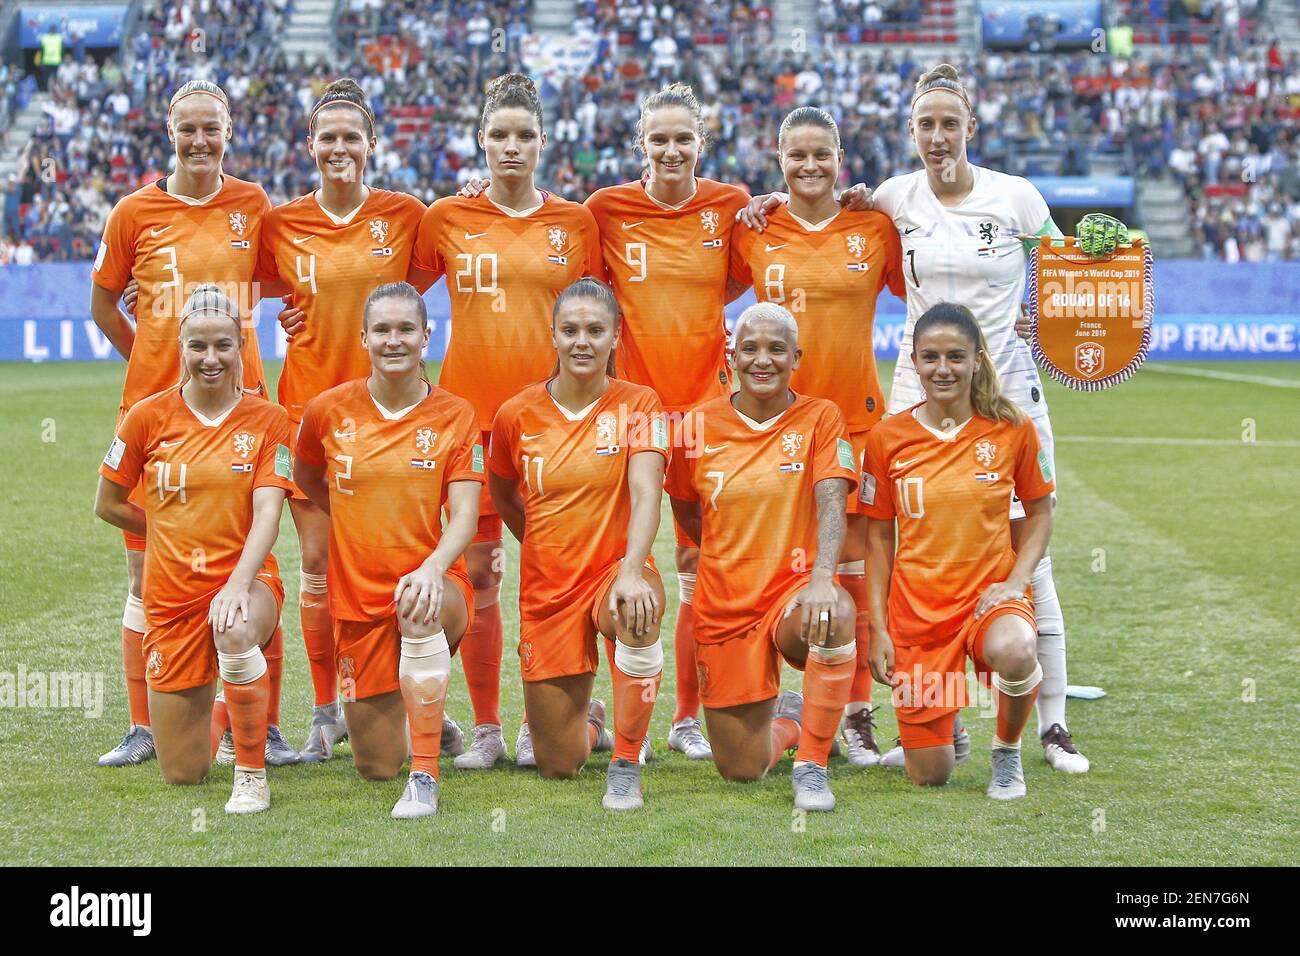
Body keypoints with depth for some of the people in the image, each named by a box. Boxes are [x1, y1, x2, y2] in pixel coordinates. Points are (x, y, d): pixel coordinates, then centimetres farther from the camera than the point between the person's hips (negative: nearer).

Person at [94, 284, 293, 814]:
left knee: (235, 630, -42)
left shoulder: (266, 419, -3)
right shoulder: (148, 416, -1)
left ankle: (252, 772, -20)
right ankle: (215, 710, 43)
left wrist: (239, 580, -28)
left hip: (246, 577, -2)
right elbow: (108, 504, 10)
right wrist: (177, 533, 11)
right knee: (182, 773, 4)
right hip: (172, 593, 2)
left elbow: (266, 511, -13)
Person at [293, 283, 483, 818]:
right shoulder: (330, 410, -1)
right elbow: (306, 478, 20)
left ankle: (426, 775, -33)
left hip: (435, 584, -2)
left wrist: (433, 568, -30)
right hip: (358, 600, 2)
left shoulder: (454, 416, -4)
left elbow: (464, 516, -12)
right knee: (377, 768, 6)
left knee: (417, 605, -42)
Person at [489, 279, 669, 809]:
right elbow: (502, 495, 18)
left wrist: (630, 572, -34)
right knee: (557, 764, 4)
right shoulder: (517, 415, -1)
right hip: (546, 588, 2)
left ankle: (626, 763, -22)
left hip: (615, 570, -2)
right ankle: (590, 724, 45)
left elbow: (646, 494, -20)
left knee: (636, 614, -42)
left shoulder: (637, 405, -7)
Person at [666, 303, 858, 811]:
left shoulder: (820, 417, -4)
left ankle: (812, 765, -24)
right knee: (741, 770, 4)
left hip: (795, 589, -3)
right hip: (724, 605, 3)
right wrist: (728, 554, 10)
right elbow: (685, 506, 17)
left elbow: (831, 502, -19)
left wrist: (821, 576, -35)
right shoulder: (701, 424, 1)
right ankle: (788, 718, 42)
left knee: (836, 613, -41)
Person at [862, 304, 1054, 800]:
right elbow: (878, 537, 4)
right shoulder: (887, 437, -3)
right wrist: (878, 628, 0)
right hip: (915, 607, 1)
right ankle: (948, 729, 40)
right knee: (930, 776, 1)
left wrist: (1016, 580, -8)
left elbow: (1039, 511, 8)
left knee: (1013, 651, -40)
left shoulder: (1012, 428, -4)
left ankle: (1007, 748, -6)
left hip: (989, 595, -1)